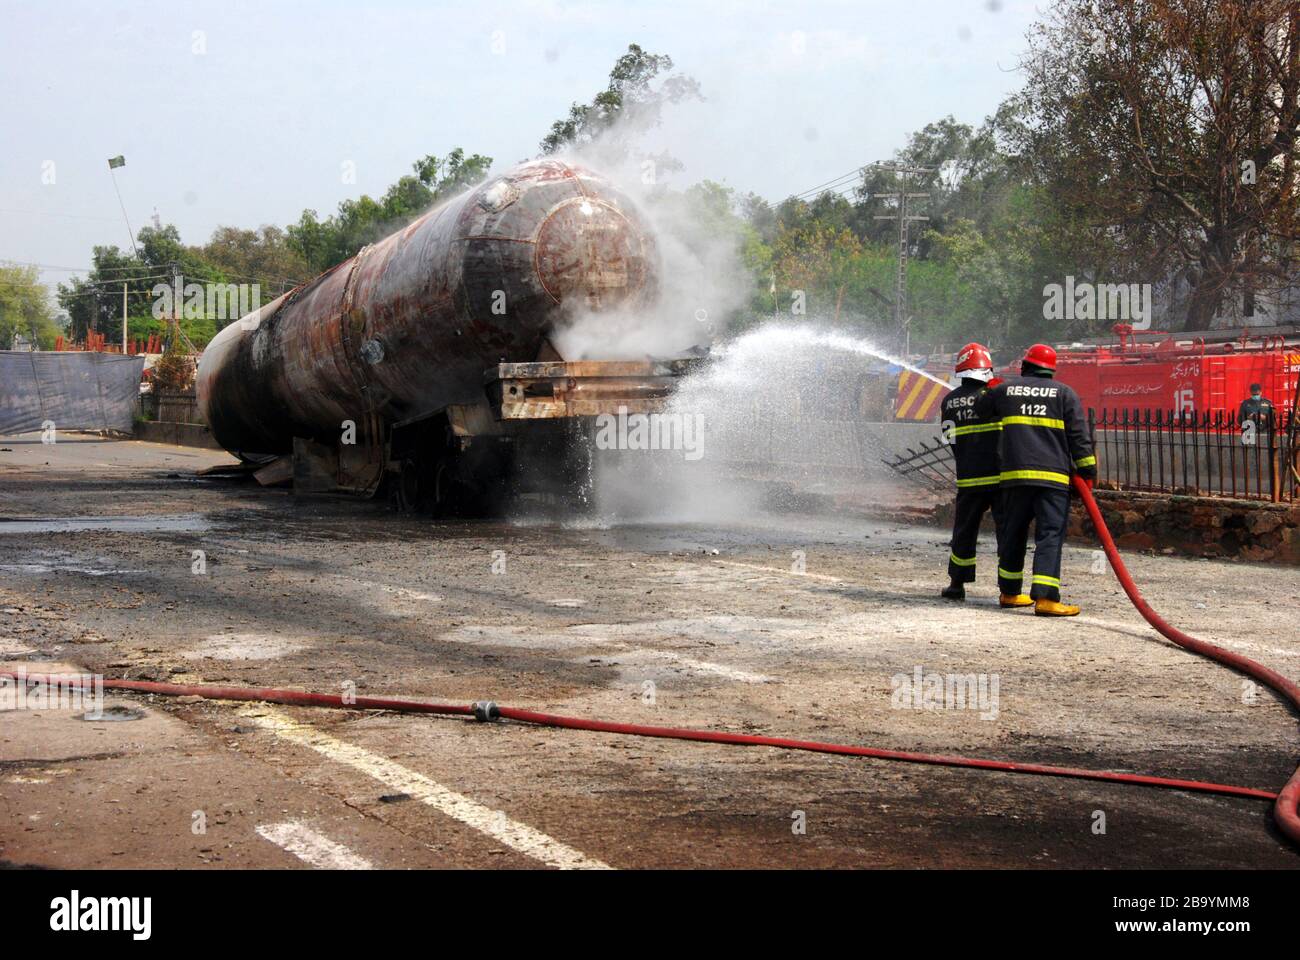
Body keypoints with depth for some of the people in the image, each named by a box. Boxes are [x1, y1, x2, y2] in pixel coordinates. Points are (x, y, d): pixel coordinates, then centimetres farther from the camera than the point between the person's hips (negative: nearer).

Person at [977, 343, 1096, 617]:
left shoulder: (1005, 390, 10)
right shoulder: (1064, 393, 5)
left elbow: (980, 410, 28)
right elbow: (1079, 436, 1)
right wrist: (1087, 471, 7)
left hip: (1014, 475, 3)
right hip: (1053, 476, -3)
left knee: (1013, 533, 15)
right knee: (1050, 535, -6)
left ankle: (1009, 592, 23)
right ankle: (1045, 597, -17)